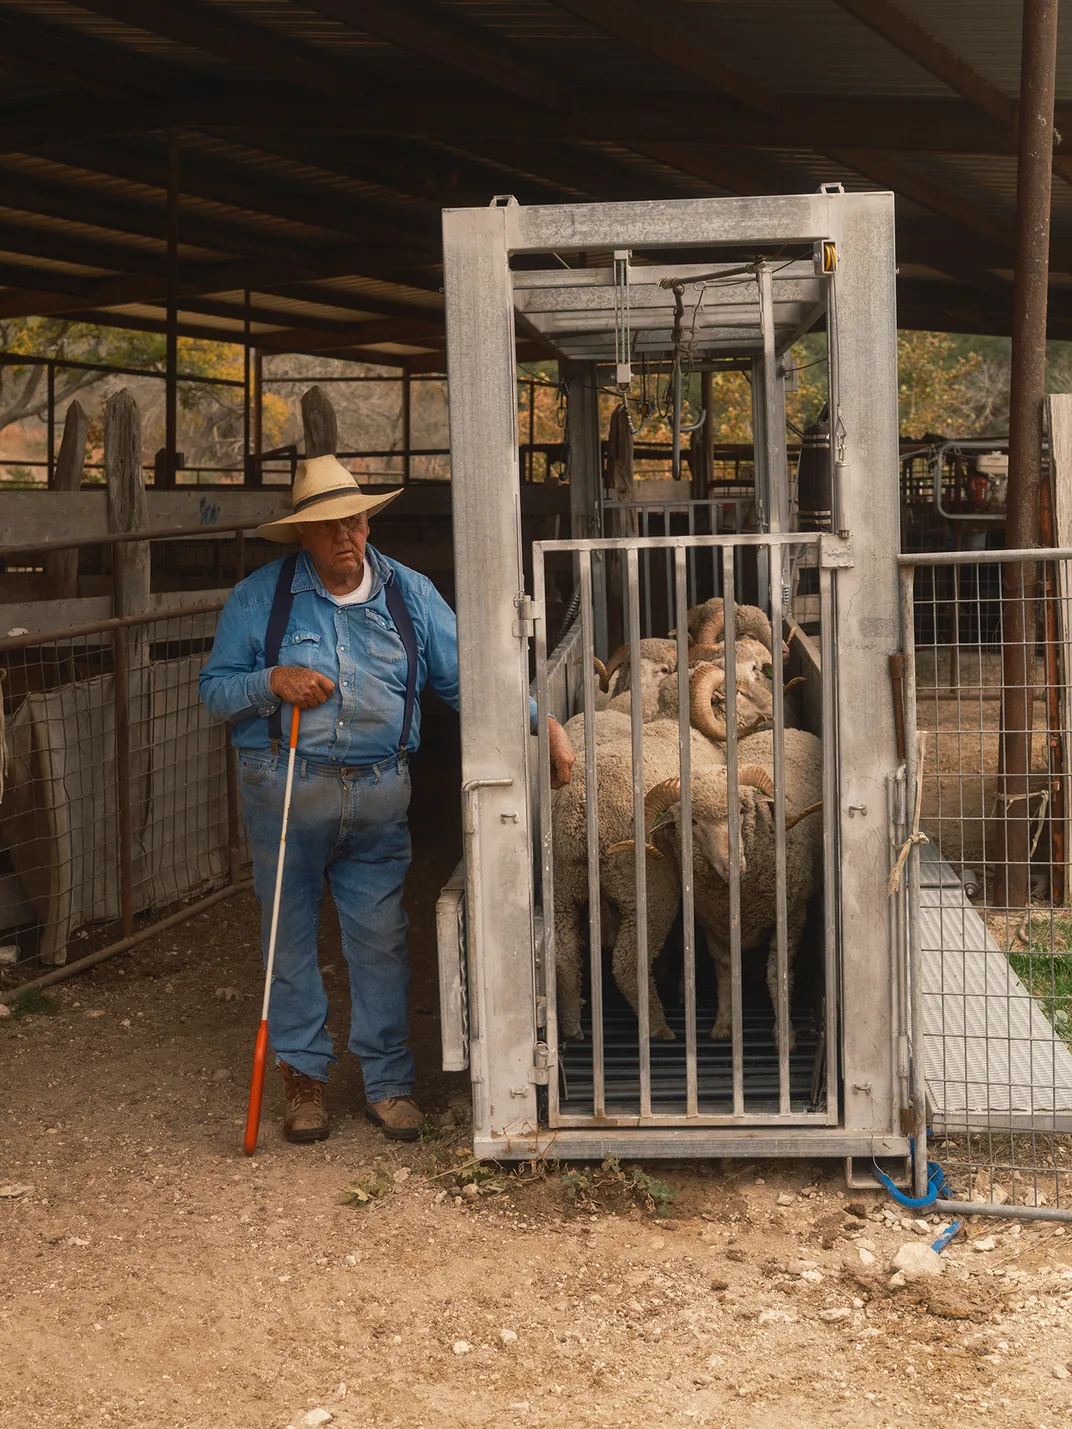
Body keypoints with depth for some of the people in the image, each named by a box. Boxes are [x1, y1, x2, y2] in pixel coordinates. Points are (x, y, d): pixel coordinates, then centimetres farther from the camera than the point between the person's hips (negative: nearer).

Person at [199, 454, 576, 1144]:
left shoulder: (410, 593, 5)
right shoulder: (260, 597, 0)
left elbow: (464, 675, 4)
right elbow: (215, 689, 3)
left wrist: (542, 725, -7)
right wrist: (273, 682, -17)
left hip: (379, 797, 1)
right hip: (285, 794, -1)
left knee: (381, 940, 3)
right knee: (291, 937, 7)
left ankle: (389, 1081, 16)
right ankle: (304, 1075, 22)